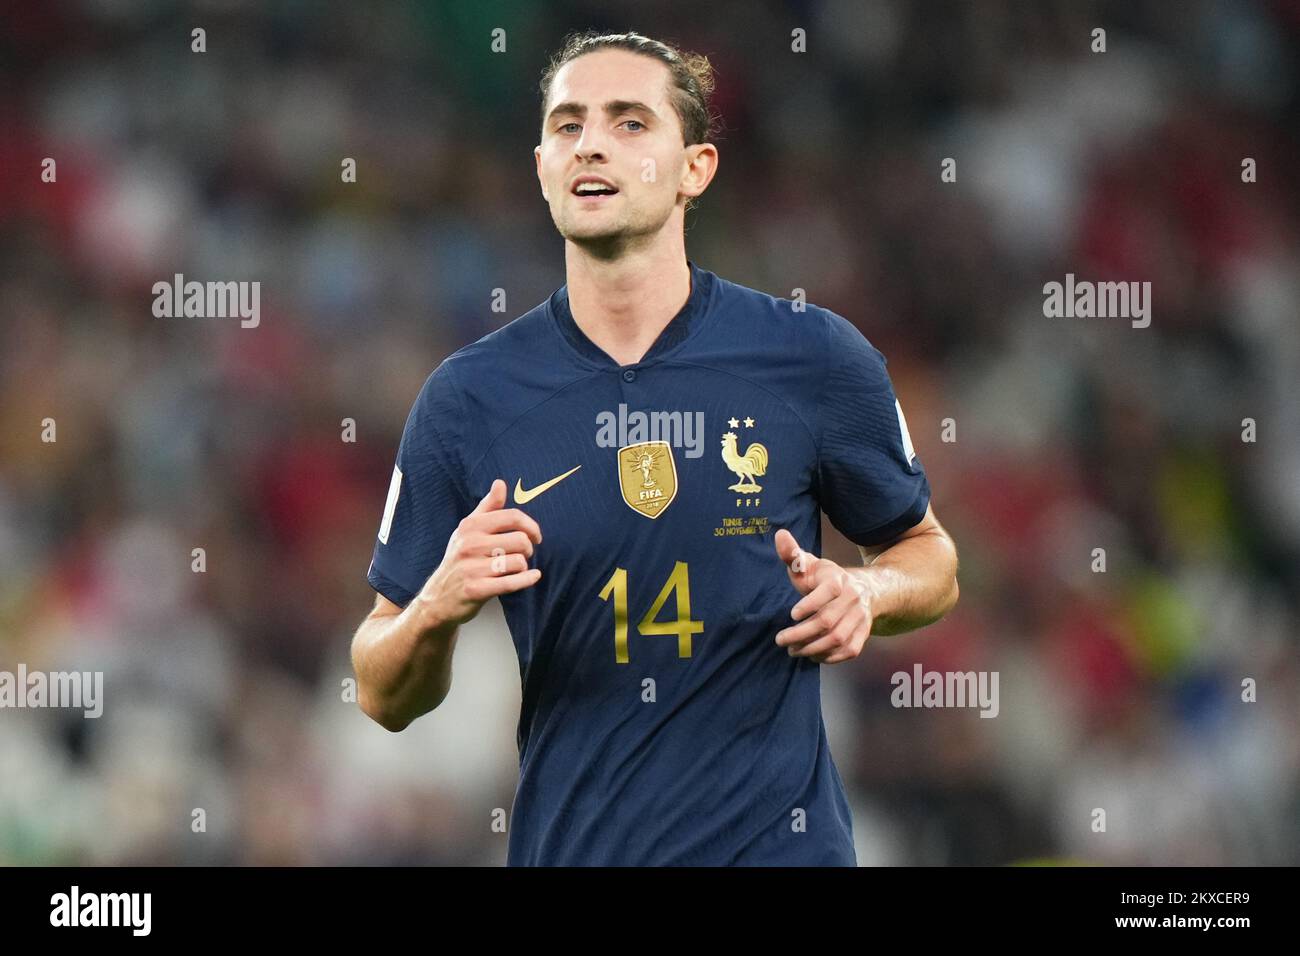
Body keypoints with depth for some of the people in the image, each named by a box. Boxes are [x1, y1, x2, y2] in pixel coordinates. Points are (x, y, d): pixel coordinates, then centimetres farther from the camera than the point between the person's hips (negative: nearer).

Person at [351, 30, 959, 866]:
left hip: (777, 839, -2)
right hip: (567, 843, 2)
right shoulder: (468, 396, -3)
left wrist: (864, 594, -12)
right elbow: (386, 697, 1)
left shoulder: (814, 359, -5)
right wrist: (437, 608, -19)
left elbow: (929, 557, 10)